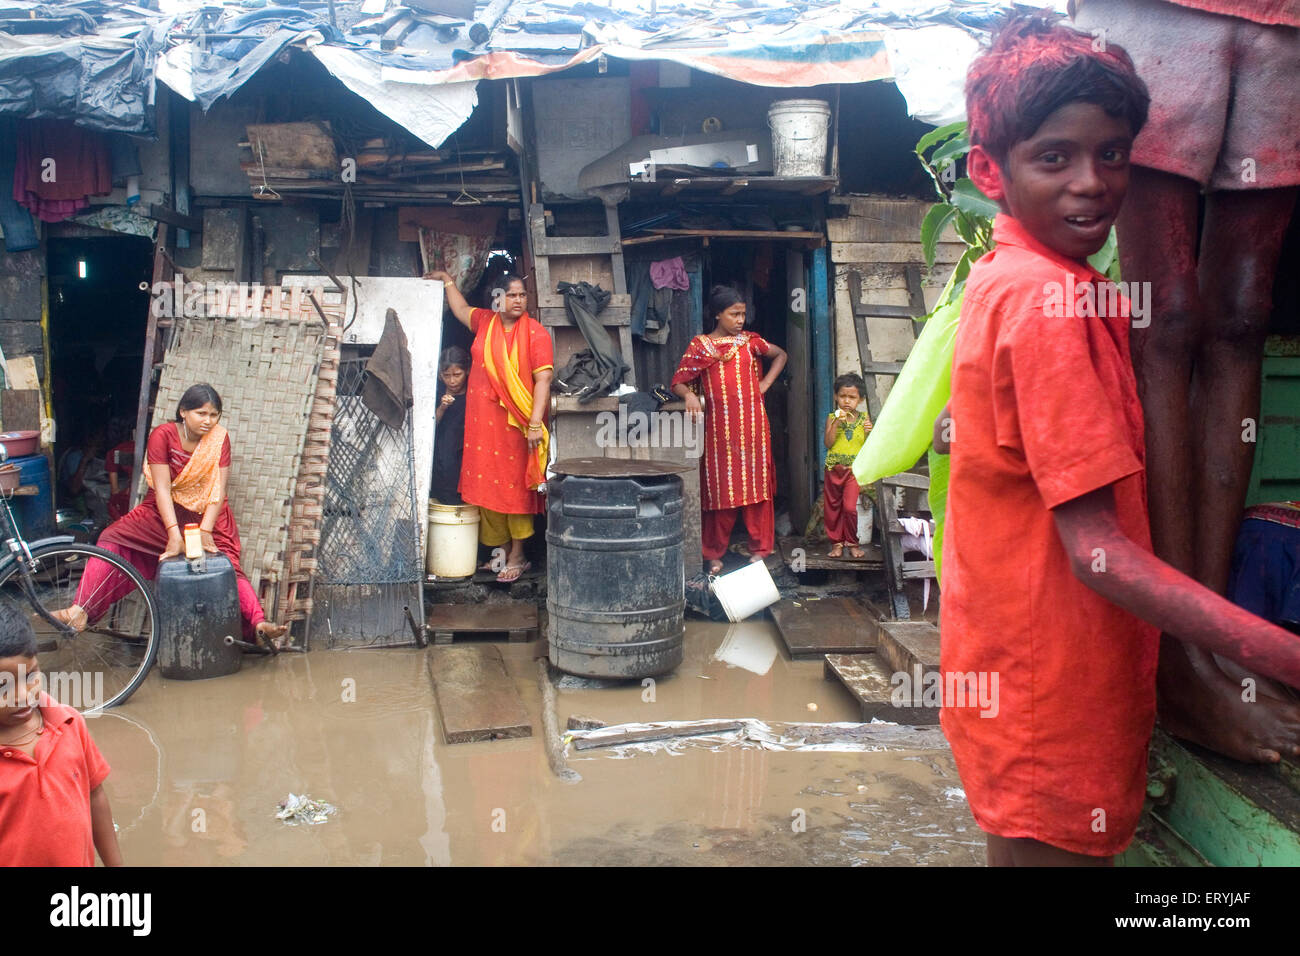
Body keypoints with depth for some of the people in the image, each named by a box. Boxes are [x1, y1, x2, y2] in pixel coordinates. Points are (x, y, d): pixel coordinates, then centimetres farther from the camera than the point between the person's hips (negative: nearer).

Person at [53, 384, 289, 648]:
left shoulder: (219, 438, -7)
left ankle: (258, 624, -36)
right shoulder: (163, 435, -12)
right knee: (113, 540, -18)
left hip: (207, 514, 0)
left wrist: (205, 530, -26)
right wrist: (174, 534, -30)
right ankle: (81, 612, -23)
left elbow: (218, 490, -12)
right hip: (164, 511, 1)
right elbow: (162, 488, -19)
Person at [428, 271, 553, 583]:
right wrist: (447, 280, 37)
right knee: (488, 485, 7)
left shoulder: (536, 333, -7)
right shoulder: (485, 321, 10)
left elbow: (543, 379, -14)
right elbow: (461, 309, 34)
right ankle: (500, 550, 18)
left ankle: (517, 556, 4)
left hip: (515, 422, -5)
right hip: (483, 421, 5)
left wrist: (535, 423, -21)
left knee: (514, 486, -2)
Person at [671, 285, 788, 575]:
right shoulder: (699, 346, 1)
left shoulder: (750, 341, 7)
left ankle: (759, 548, 16)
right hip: (719, 428, -2)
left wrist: (765, 383, 9)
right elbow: (677, 383, -1)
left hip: (753, 426, 2)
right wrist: (689, 394, -23)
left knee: (757, 486, 5)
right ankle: (715, 554, 9)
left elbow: (780, 355, 22)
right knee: (719, 489, 1)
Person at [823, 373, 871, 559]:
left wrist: (869, 432, -17)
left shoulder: (863, 419, 2)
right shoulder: (832, 418, 2)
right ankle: (836, 543, 20)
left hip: (854, 469, -2)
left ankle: (852, 543, 4)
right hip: (833, 469, 2)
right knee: (831, 507, 7)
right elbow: (828, 443, -10)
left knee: (849, 507, -12)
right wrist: (837, 423, -18)